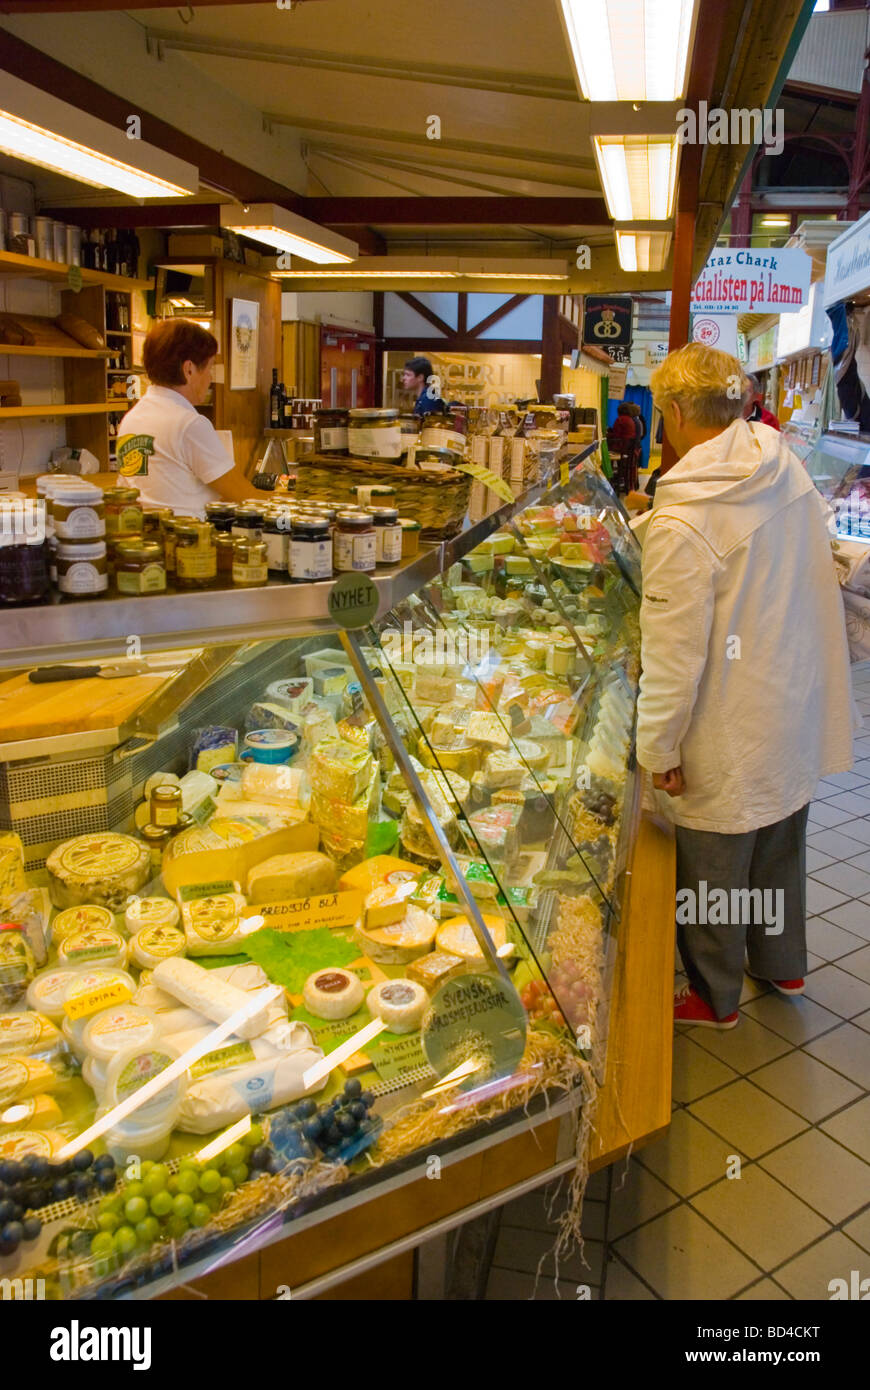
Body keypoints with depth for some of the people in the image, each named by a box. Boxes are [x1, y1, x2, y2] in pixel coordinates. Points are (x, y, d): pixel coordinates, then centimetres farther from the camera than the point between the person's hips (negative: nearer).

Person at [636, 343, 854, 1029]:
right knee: (780, 847, 27)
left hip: (729, 738, -8)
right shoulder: (789, 472, -4)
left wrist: (660, 748, -11)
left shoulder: (681, 524, -28)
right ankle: (782, 963, 50)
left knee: (711, 874, 14)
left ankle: (714, 997, 36)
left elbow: (675, 656, -25)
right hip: (797, 712, 8)